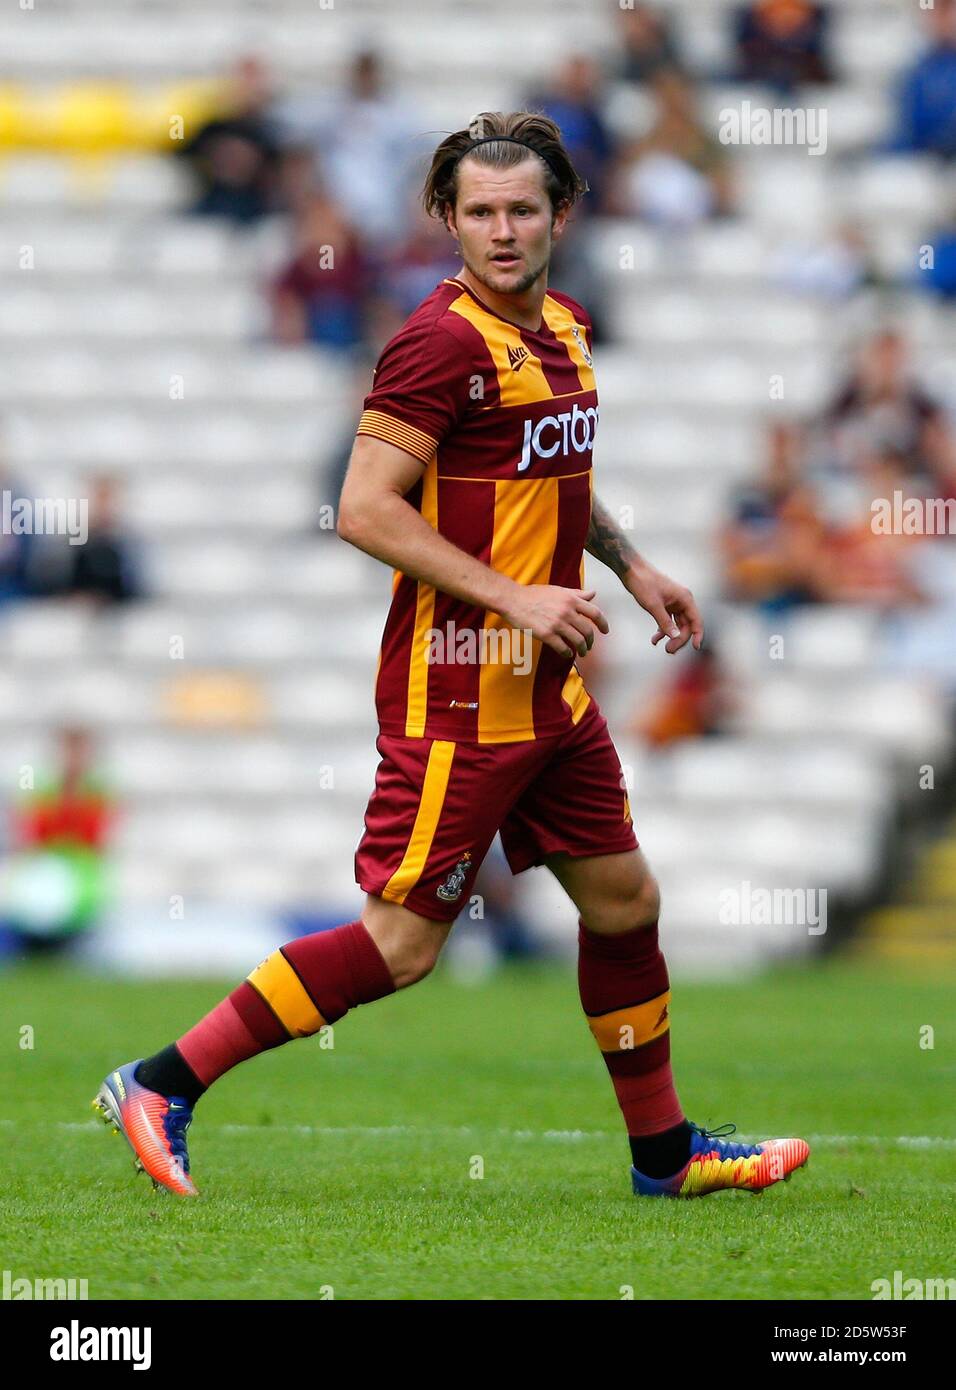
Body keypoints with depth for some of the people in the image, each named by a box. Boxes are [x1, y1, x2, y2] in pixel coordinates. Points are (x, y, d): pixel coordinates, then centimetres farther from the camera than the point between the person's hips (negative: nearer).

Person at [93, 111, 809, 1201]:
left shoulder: (565, 327, 11)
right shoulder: (445, 341, -17)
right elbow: (365, 508, -22)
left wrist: (629, 566, 20)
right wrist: (512, 596, -22)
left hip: (549, 691, 9)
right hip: (459, 692, -9)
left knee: (623, 899, 15)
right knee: (401, 942, -8)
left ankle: (663, 1151, 29)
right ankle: (162, 1086, -2)